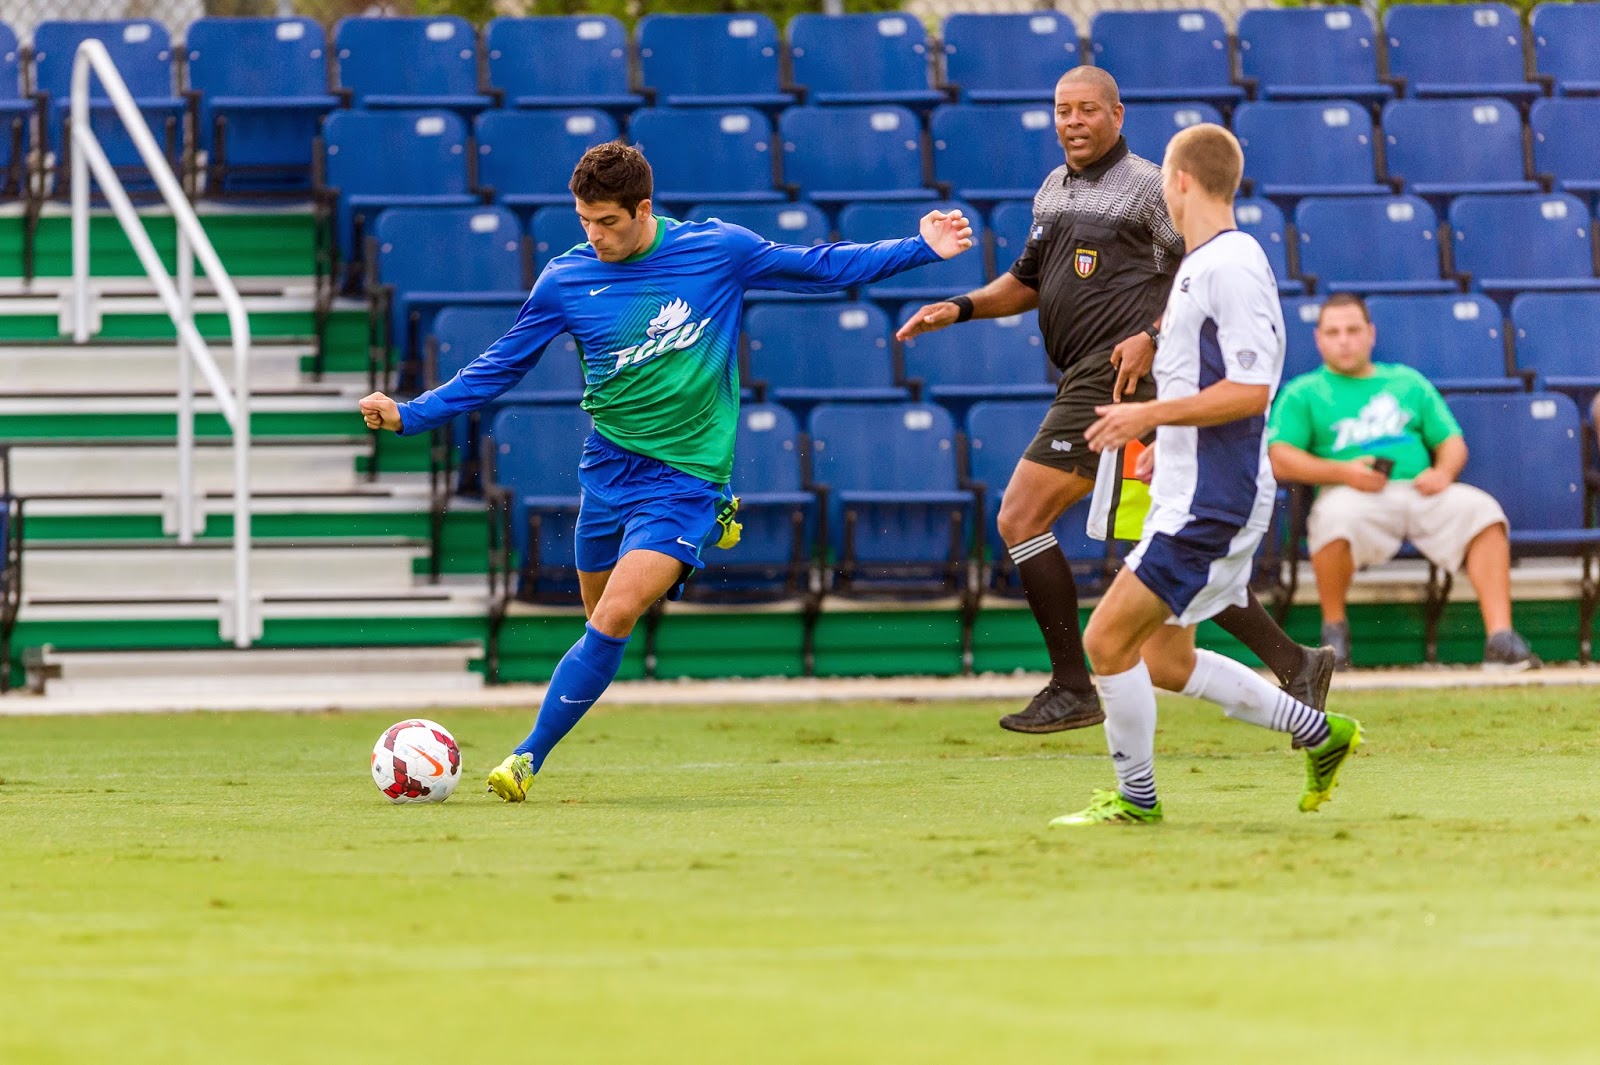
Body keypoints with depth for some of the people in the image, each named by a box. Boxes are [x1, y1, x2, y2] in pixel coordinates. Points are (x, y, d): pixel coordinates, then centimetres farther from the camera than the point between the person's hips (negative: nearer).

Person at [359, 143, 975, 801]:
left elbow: (818, 269, 9)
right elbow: (498, 369, 6)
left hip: (688, 476, -4)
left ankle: (529, 756, -14)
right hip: (609, 468, 4)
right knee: (603, 620, 5)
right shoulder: (565, 281, -2)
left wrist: (919, 250, 7)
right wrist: (409, 415, -4)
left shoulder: (718, 250, -5)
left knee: (614, 618, -17)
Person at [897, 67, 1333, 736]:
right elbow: (1027, 280, 30)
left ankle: (1072, 690, -4)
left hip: (1118, 375, -9)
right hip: (1086, 381, 9)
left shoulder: (1146, 185, -6)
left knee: (1020, 517, -10)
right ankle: (1292, 664, 9)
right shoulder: (1054, 189, 19)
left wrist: (1153, 336, -20)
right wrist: (960, 308, 16)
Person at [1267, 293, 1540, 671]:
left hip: (1422, 492, 3)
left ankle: (1500, 637, -31)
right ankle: (1334, 628, -18)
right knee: (1336, 516, -39)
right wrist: (1342, 472, -12)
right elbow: (1280, 459, 4)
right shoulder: (1302, 394, 17)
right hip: (1353, 496, -3)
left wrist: (1443, 471, -2)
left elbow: (1453, 442, 23)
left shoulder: (1408, 382, 27)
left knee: (1481, 509, -26)